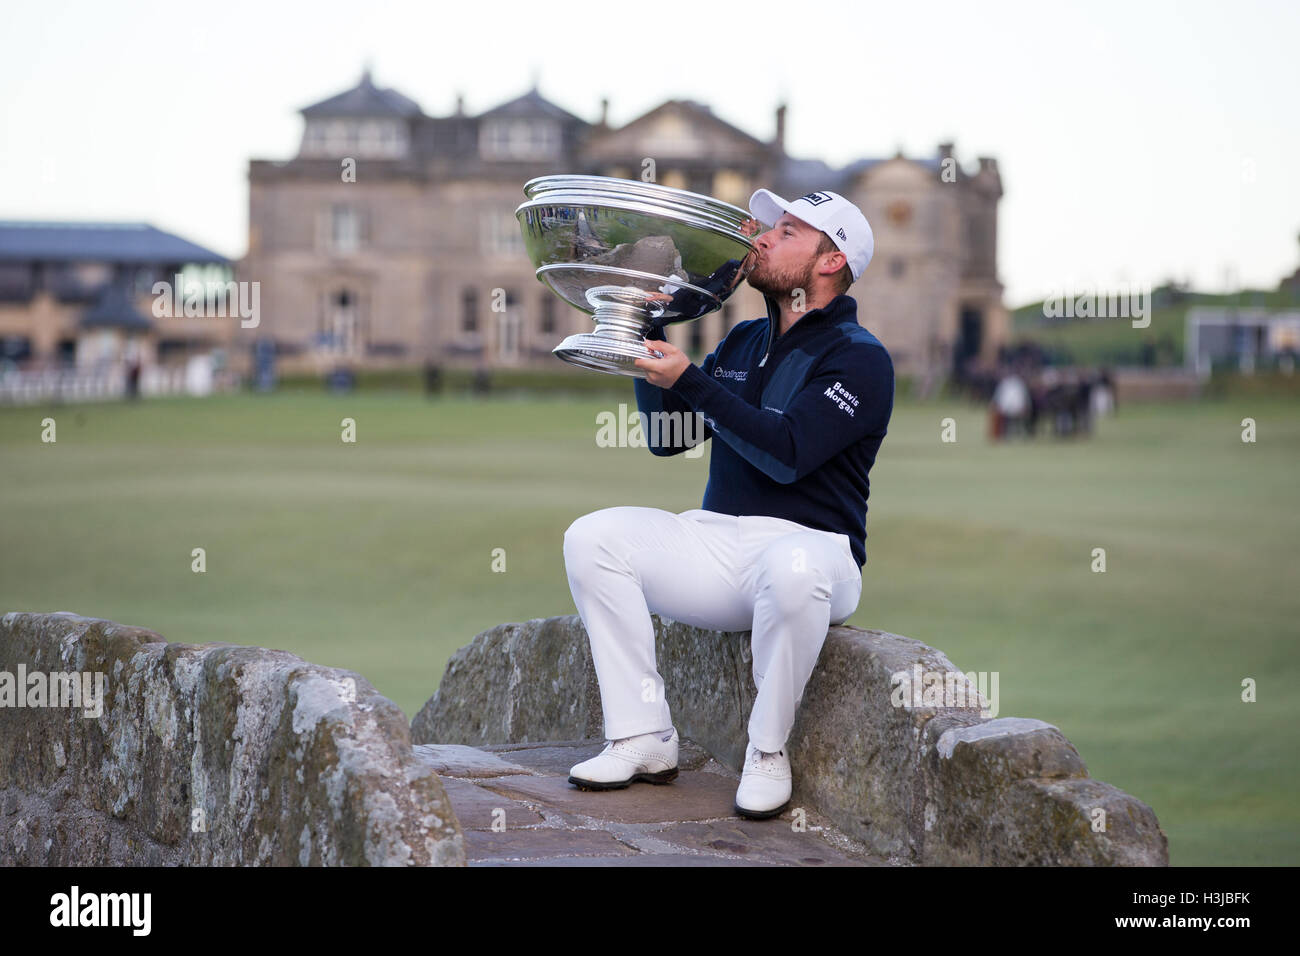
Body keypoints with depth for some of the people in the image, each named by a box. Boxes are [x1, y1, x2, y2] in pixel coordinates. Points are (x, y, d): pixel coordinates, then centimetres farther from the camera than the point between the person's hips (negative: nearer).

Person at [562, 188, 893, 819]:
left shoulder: (859, 358, -5)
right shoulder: (744, 342, 19)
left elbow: (786, 452, -19)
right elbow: (667, 435, 18)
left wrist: (689, 379, -17)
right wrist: (649, 327, 9)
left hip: (810, 546, -7)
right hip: (717, 542, 7)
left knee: (791, 568, -42)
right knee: (593, 537, -14)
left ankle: (768, 752, -21)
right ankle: (643, 739, -13)